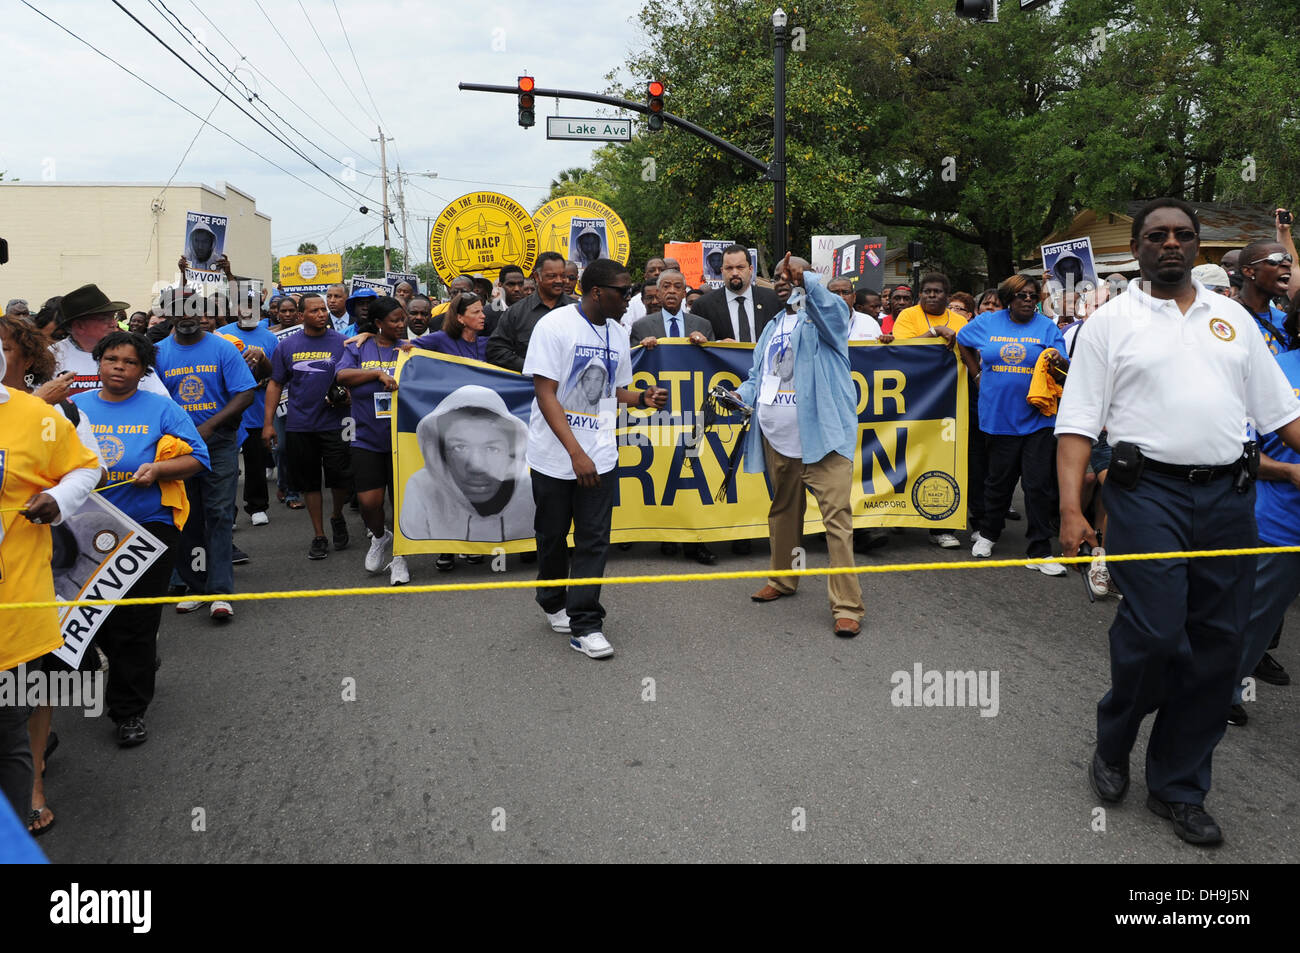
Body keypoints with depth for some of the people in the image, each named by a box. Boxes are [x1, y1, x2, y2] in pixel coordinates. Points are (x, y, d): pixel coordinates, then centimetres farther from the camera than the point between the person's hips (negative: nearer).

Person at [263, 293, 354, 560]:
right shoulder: (287, 345, 7)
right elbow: (275, 384, 10)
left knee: (342, 479, -8)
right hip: (299, 425, 2)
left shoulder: (342, 342, 2)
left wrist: (347, 395, -15)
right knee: (309, 482, 9)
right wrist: (268, 422, 6)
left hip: (334, 423, -2)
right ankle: (319, 536, 21)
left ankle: (337, 516, 23)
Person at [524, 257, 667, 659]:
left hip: (599, 455, 4)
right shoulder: (555, 325, -11)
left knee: (594, 539, -1)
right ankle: (553, 603, 34)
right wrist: (576, 452, -22)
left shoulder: (617, 334, 9)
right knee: (552, 536, 11)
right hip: (555, 454, -4)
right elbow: (546, 395, -15)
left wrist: (644, 397, -2)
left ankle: (584, 624, 5)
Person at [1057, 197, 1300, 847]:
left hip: (1228, 495, 4)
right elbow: (1078, 423, -3)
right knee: (1155, 633, -13)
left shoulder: (1232, 317, 16)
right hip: (1149, 490, -4)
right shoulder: (1110, 322, 4)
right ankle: (1112, 747, 16)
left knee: (1217, 647, 5)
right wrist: (1071, 508, -13)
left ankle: (1178, 788, 20)